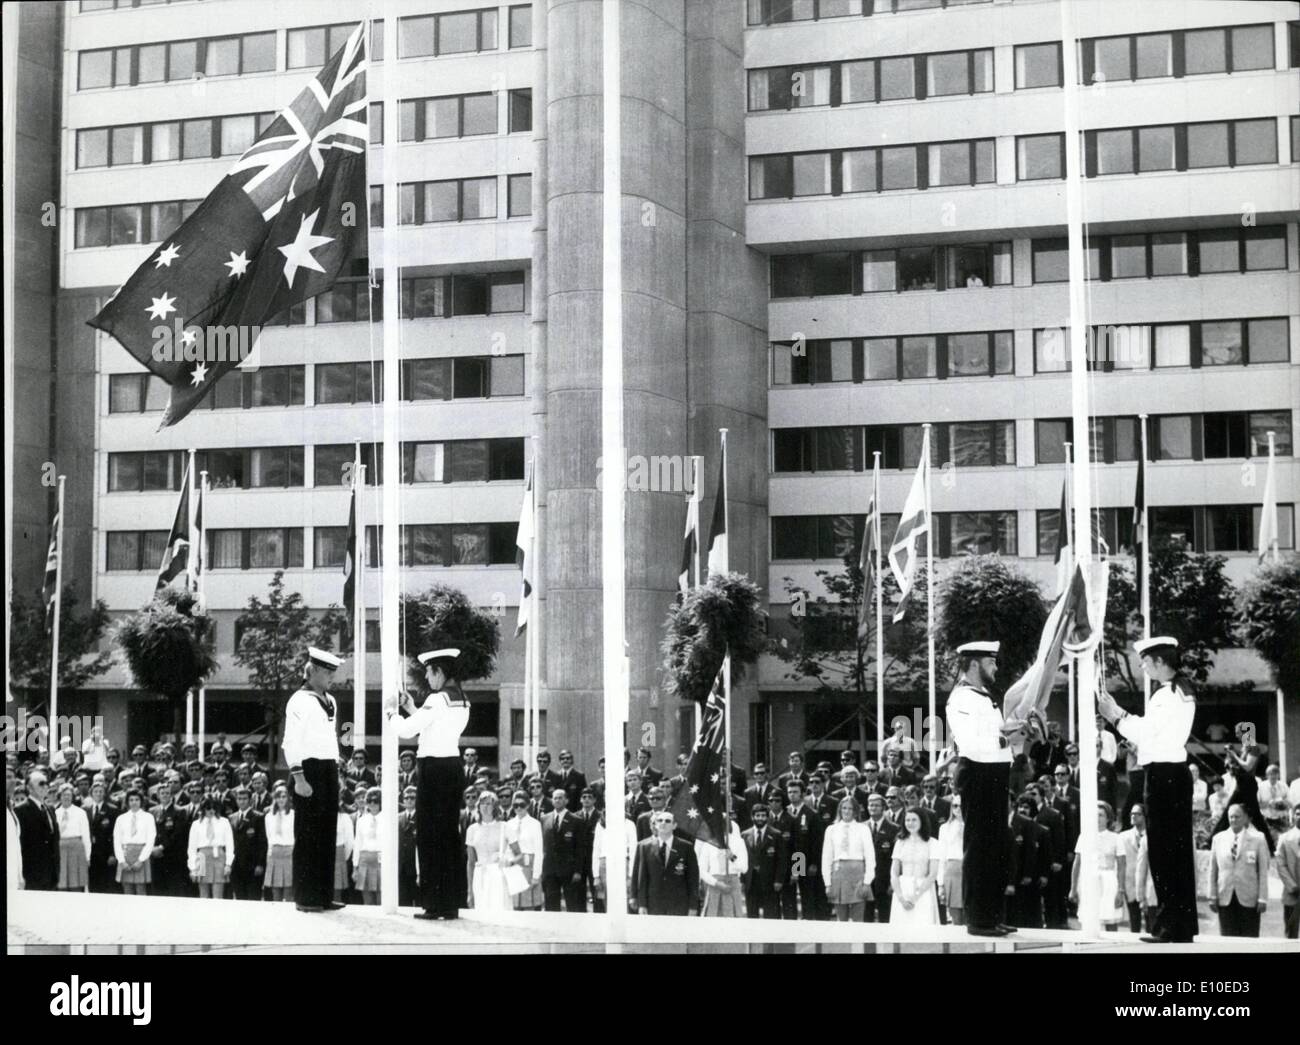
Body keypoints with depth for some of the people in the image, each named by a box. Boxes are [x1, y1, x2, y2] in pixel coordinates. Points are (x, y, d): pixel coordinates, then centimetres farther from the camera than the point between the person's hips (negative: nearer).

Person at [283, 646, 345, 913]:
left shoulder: (330, 701, 17)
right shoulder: (299, 701, -8)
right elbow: (291, 742, -12)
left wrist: (336, 770, 17)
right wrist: (298, 778, -18)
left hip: (329, 770, 8)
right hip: (310, 768, -8)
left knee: (327, 834, 10)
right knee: (308, 835, -4)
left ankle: (323, 895, 16)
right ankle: (306, 897, 1)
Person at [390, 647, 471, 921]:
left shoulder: (438, 699, -14)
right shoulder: (462, 702, 12)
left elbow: (407, 731, -13)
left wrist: (393, 714, 7)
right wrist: (412, 709, 21)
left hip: (434, 768, -8)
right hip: (454, 766, 8)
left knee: (429, 836, -2)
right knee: (451, 835, 11)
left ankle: (433, 904, -2)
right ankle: (452, 903, 13)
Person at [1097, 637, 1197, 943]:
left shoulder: (1167, 694, -15)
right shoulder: (1182, 691, 16)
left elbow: (1145, 734, -16)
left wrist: (1116, 717, -3)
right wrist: (1121, 714, 12)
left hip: (1163, 774, -10)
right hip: (1175, 772, 10)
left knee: (1164, 850, -6)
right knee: (1178, 849, 12)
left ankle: (1172, 927, -3)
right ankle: (1183, 925, 18)